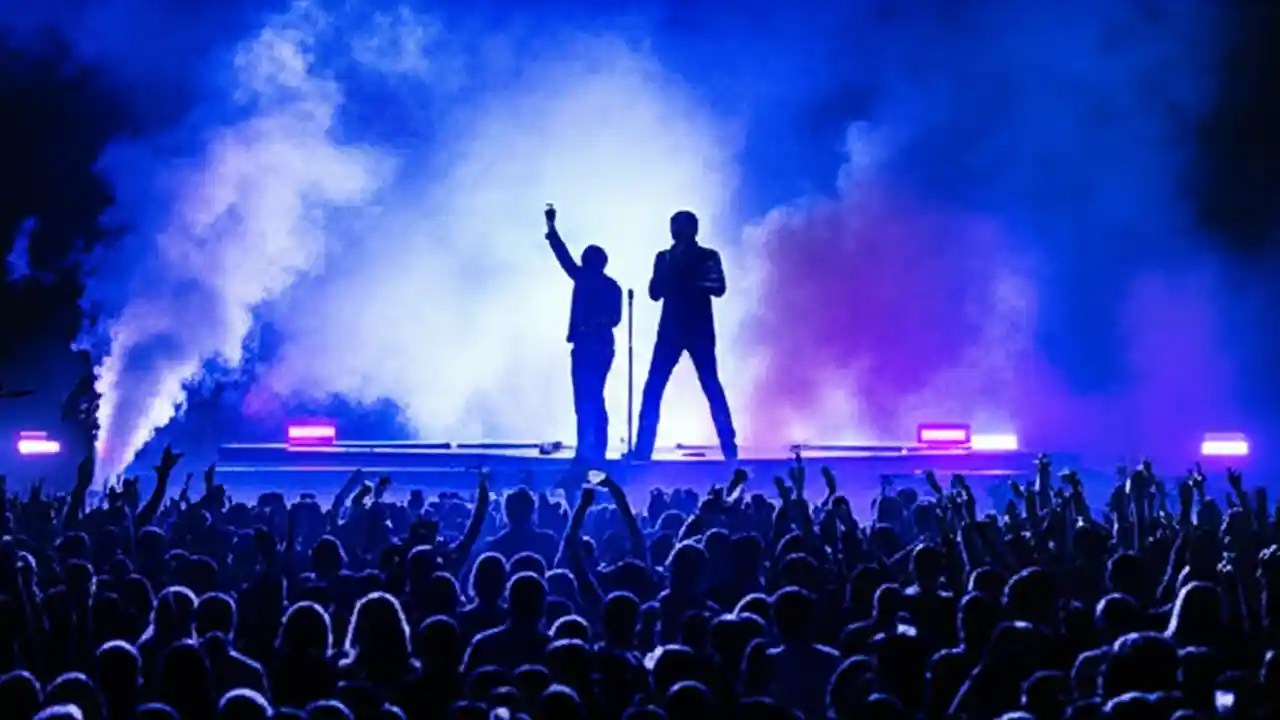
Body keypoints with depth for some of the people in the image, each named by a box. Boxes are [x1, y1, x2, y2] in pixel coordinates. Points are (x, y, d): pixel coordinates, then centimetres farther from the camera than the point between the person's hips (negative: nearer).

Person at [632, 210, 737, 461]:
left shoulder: (708, 257, 3)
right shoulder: (664, 258, 10)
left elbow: (718, 289, -10)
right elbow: (655, 293, 1)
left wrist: (690, 279, -22)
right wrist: (670, 266, -12)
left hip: (700, 331, -2)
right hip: (671, 330, 2)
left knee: (711, 387, -5)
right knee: (653, 388, -4)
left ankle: (730, 448, -3)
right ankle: (642, 450, -1)